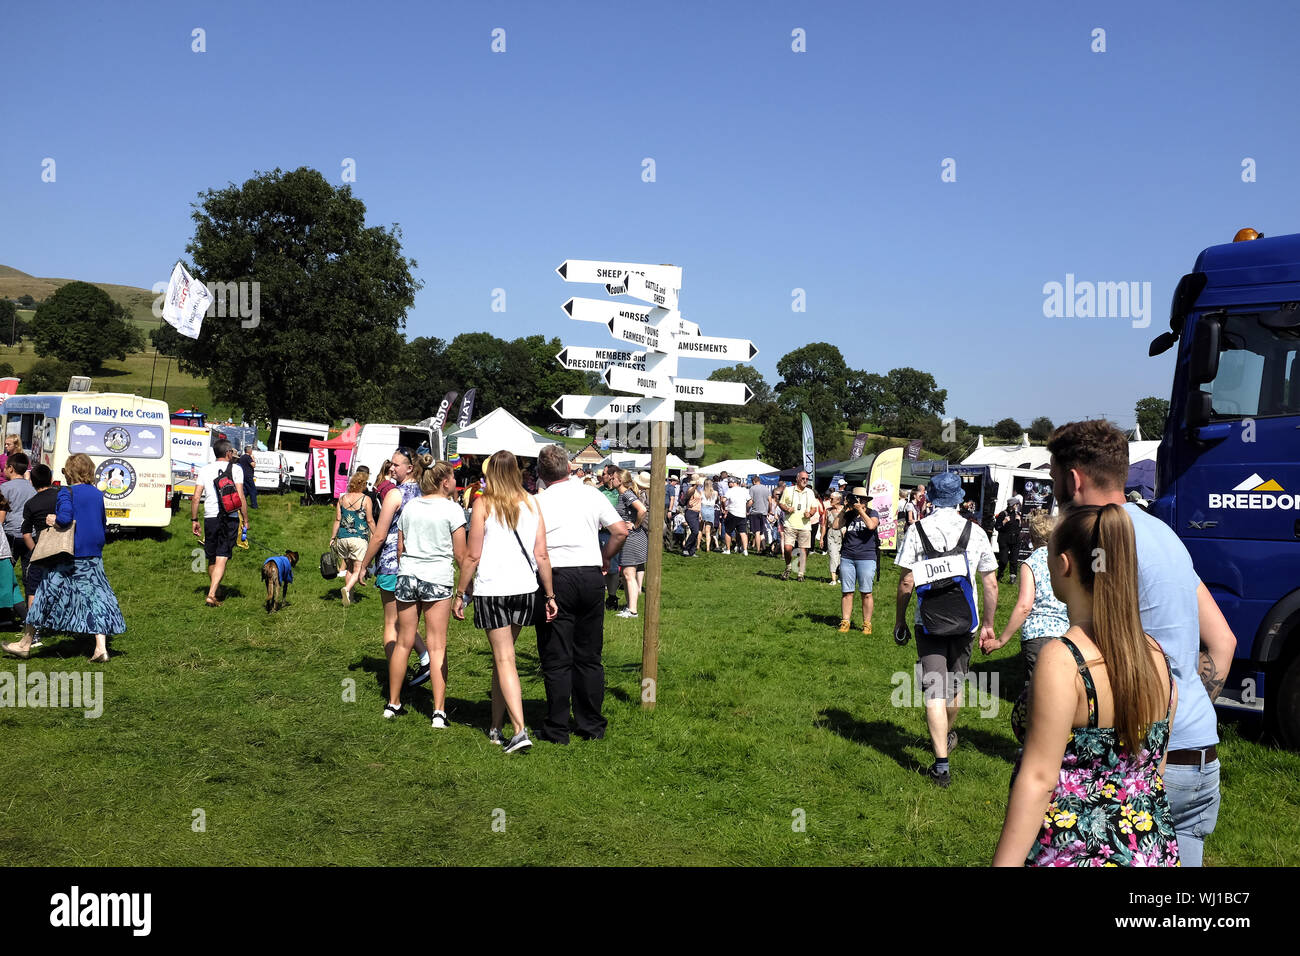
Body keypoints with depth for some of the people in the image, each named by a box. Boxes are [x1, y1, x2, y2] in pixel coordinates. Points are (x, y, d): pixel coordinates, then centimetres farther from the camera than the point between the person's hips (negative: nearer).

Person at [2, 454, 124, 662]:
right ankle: (101, 647, -7)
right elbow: (104, 526, 15)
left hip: (68, 555, -5)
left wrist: (53, 520, -5)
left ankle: (25, 644, 19)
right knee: (95, 597, 3)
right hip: (93, 557, 5)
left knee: (48, 594, 6)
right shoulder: (98, 495, 9)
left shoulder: (67, 492, -9)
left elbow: (65, 518, -24)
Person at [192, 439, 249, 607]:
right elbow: (240, 497, -8)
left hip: (210, 518, 3)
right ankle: (211, 595, -15)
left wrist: (194, 520, 11)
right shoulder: (235, 469, -2)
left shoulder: (204, 470, 7)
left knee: (212, 558, 15)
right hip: (230, 518, -3)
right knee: (222, 559, -5)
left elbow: (196, 498, 3)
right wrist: (245, 519, -1)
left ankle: (213, 592, 25)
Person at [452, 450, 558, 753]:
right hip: (524, 589, 4)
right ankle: (496, 726, 23)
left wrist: (460, 594, 2)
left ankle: (520, 730, -12)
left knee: (504, 659, -2)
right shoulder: (531, 503, 5)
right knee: (502, 655, 17)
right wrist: (550, 595, 7)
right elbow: (541, 555, 2)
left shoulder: (484, 504, -4)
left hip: (491, 589, -4)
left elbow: (473, 555, -6)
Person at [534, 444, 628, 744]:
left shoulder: (538, 503, -4)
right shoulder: (592, 495, 5)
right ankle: (591, 725, 18)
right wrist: (604, 559, 15)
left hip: (557, 577, -3)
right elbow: (621, 531, 1)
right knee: (589, 657, 13)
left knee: (556, 660, 3)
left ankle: (557, 730, 6)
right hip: (591, 575, 3)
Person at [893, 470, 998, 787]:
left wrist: (899, 620, 4)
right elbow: (991, 584, 2)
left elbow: (906, 582, -7)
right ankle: (946, 737, 45)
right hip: (965, 622, 3)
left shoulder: (917, 530, -7)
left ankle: (942, 765, -7)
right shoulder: (976, 532, -2)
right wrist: (988, 625, 12)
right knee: (955, 684, 21)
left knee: (934, 690, -2)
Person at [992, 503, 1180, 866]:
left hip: (1074, 851, -7)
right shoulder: (1156, 656, 2)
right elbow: (1156, 764, 11)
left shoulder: (1062, 660, -21)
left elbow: (1038, 779, -21)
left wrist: (1004, 862, -16)